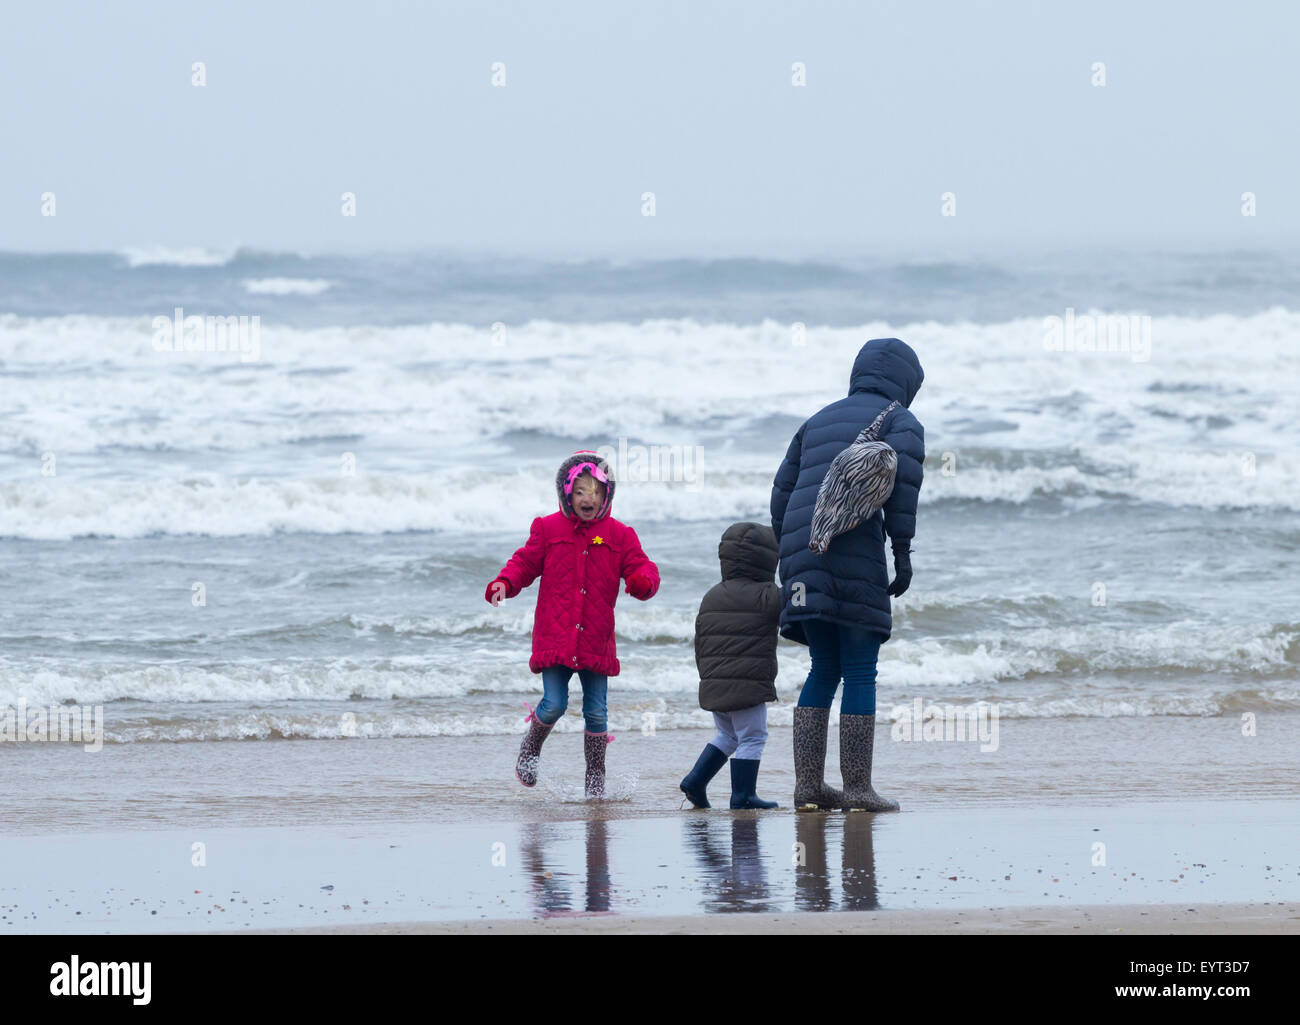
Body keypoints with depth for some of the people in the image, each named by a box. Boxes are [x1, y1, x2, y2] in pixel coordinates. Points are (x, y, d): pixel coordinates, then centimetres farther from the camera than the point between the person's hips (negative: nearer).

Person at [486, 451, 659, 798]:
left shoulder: (618, 535, 6)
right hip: (554, 637, -1)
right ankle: (530, 749, 20)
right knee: (554, 705, -11)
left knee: (596, 712, 2)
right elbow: (525, 563, 9)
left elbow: (642, 568, 5)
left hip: (596, 642, 1)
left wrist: (644, 581, -20)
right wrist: (503, 584, -10)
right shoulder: (548, 529, 5)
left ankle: (595, 776, 18)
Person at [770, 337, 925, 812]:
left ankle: (808, 783, 7)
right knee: (860, 673, -2)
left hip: (803, 549, 6)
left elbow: (783, 491, 21)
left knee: (824, 670, 13)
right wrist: (903, 553, -11)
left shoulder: (818, 421, 26)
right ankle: (858, 787, -5)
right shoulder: (900, 421, 7)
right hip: (854, 551, -6)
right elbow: (900, 477, -11)